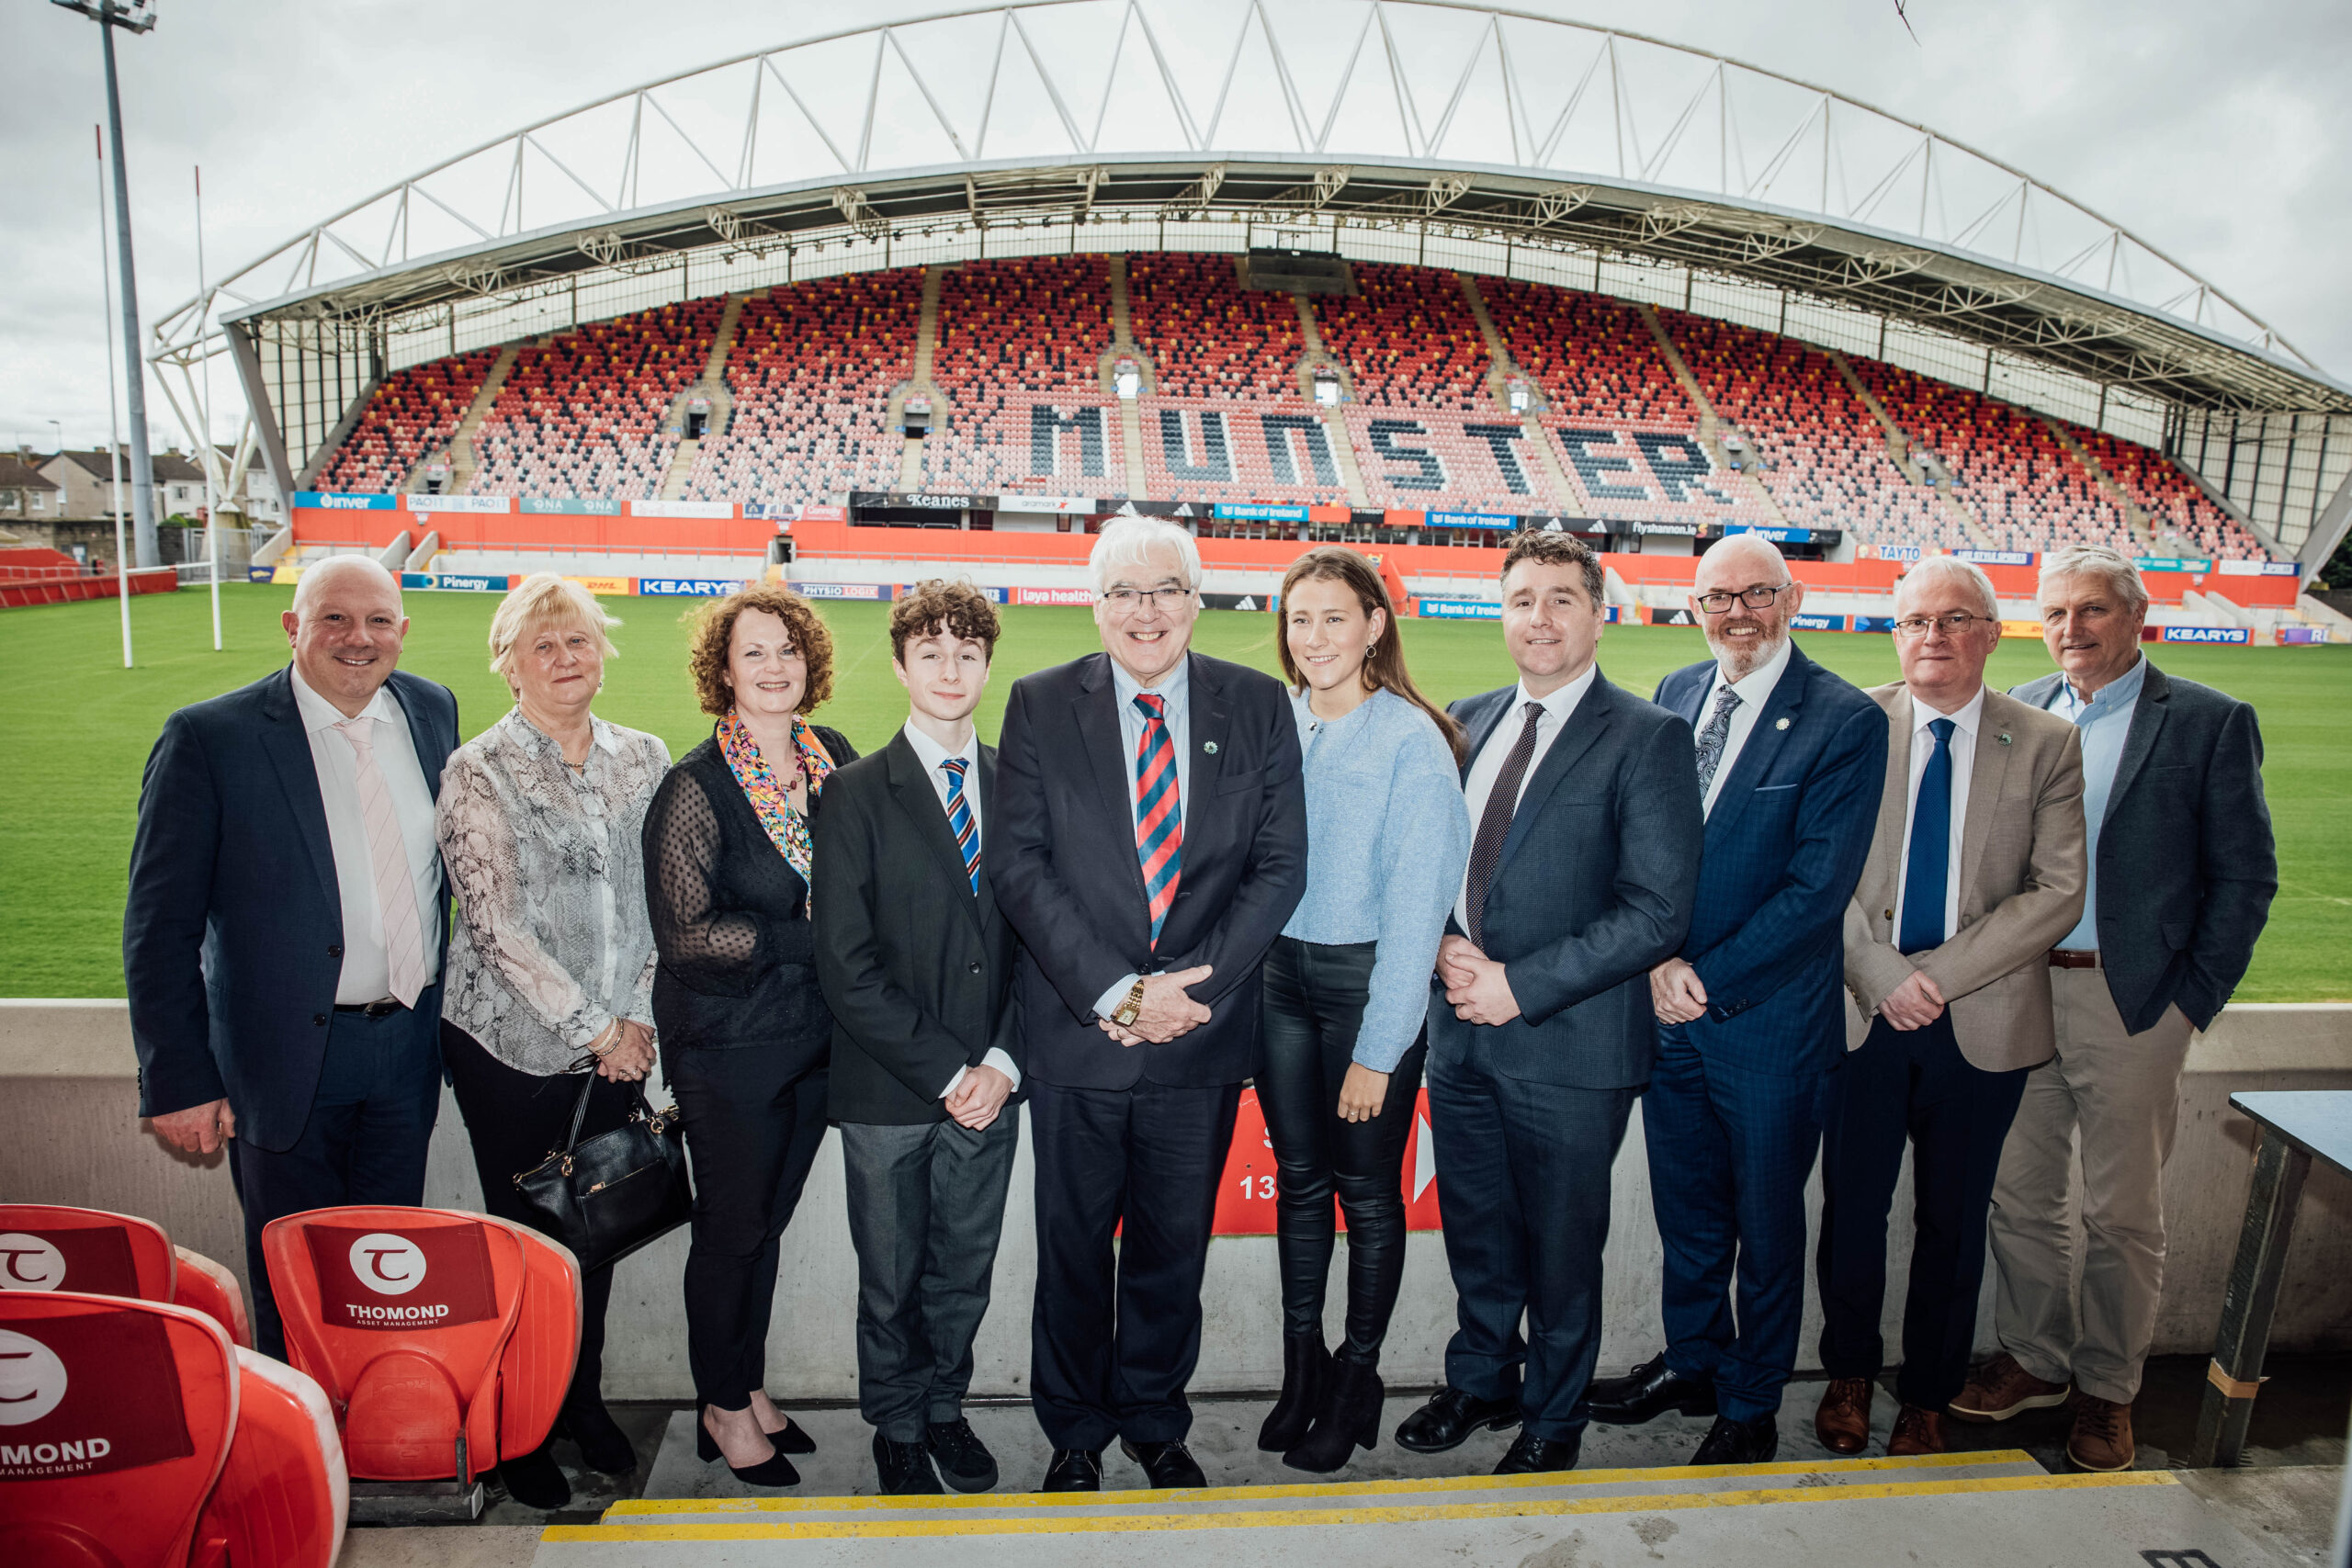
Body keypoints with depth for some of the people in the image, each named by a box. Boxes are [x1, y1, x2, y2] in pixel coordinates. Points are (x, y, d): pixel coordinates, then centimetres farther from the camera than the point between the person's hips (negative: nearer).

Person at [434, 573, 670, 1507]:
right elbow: (496, 924, -13)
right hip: (512, 1043, -4)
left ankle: (584, 1401, 34)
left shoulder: (643, 758, 4)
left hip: (617, 1042, 4)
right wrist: (590, 1027, -12)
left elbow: (662, 901, 7)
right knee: (526, 1233, 7)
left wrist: (637, 1015, -3)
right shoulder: (479, 773, -8)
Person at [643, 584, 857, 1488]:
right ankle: (723, 1412, 30)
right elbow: (685, 932, -17)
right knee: (733, 1226, 9)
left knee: (770, 1220, 18)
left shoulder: (837, 760, 1)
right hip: (728, 1040, -5)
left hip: (815, 1034, 5)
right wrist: (807, 941, -19)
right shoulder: (696, 786, -14)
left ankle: (751, 1389, 37)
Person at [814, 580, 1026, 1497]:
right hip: (888, 1089, -2)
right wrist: (944, 1071, -14)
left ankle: (944, 1407, 41)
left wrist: (1002, 1060, -8)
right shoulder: (856, 794, -7)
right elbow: (846, 966, -11)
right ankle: (898, 1429, 37)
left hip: (988, 1086, 3)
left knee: (966, 1269, 17)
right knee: (891, 1280, 14)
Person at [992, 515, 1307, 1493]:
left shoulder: (1258, 707, 1)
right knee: (1073, 1243, 14)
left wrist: (1191, 987, -13)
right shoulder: (1040, 706, -2)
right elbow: (1020, 864, -8)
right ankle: (1075, 1431, 37)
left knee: (1175, 1240, 16)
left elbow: (1279, 866, -2)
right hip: (1078, 1032, -1)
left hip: (1203, 1036, 1)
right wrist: (1116, 992, -17)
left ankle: (1154, 1419, 40)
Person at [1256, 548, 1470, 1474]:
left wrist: (1379, 1049, -15)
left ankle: (1357, 1380, 28)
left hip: (1369, 977, -4)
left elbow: (1415, 902, -13)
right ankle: (1301, 1369, 31)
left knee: (1366, 1187, 8)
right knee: (1298, 1178, 13)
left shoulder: (1411, 739, -11)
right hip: (1277, 977, 4)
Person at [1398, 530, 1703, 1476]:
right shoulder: (1465, 722, 8)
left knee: (1561, 1245, 13)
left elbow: (1656, 911, -16)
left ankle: (1553, 1417, 37)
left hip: (1570, 1043, -5)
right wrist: (1443, 945, -6)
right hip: (1461, 1031, 5)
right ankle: (1480, 1381, 45)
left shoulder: (1647, 739, -11)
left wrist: (1520, 986, -18)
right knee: (1473, 1227, 20)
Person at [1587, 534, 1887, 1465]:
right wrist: (1660, 960, -8)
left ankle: (1751, 1407, 31)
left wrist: (1709, 980, -15)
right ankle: (1691, 1364, 40)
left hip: (1768, 1015, -4)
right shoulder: (1673, 697, 6)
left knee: (1766, 1221, 12)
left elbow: (1818, 887, -16)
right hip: (1667, 1003, 5)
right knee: (1685, 1208, 19)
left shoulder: (1846, 722, -11)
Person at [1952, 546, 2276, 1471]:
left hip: (2133, 1003, -3)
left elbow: (2246, 874, -3)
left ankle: (2108, 1388, 26)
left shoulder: (2209, 723, -3)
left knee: (2122, 1214, 8)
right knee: (2019, 1194, 12)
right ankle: (2034, 1359, 31)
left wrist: (2193, 1001, -7)